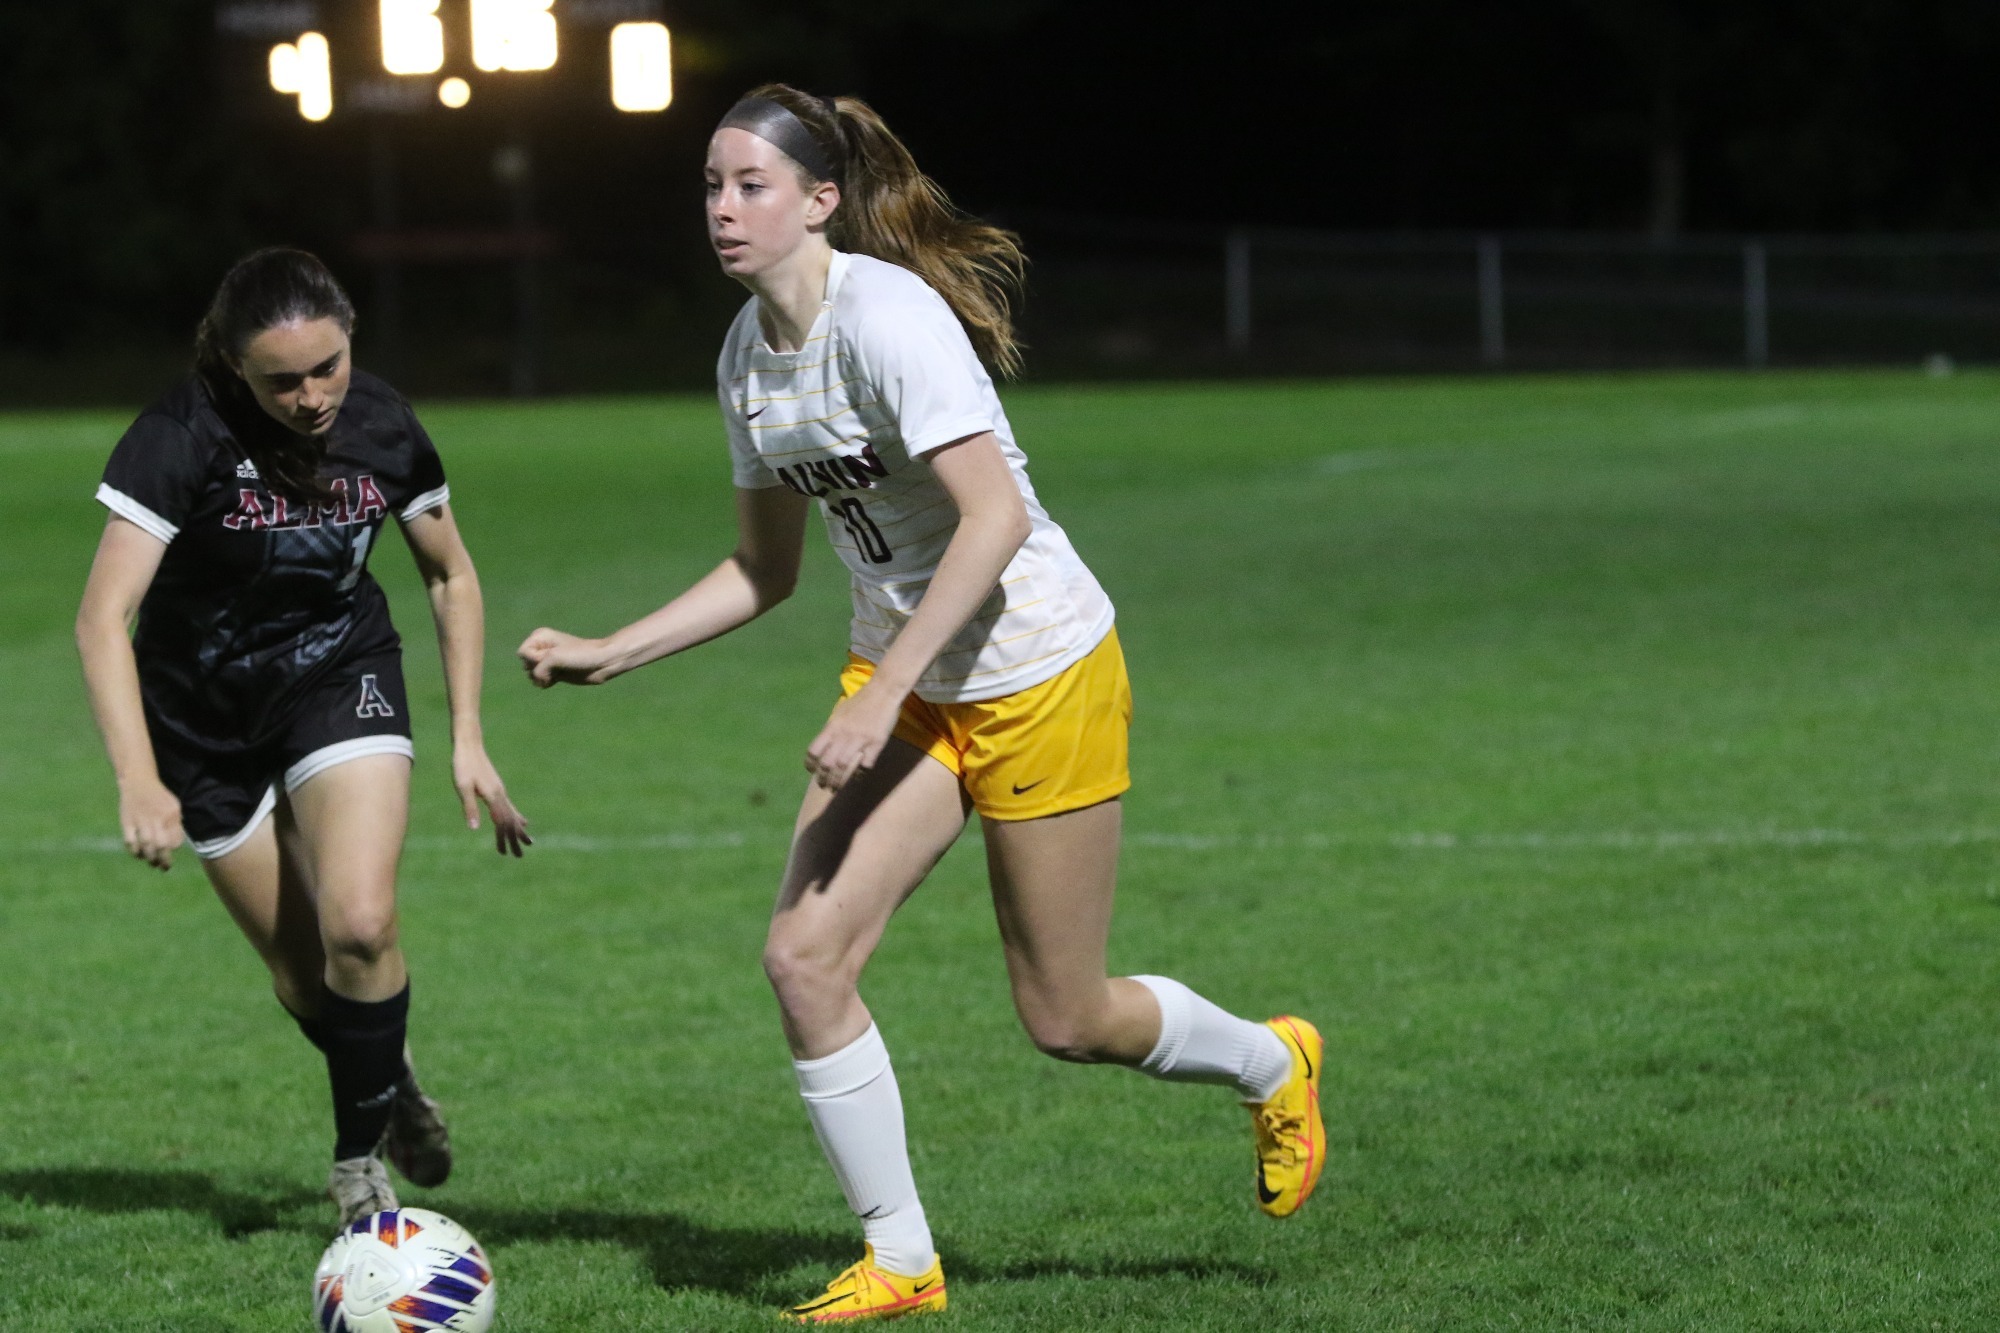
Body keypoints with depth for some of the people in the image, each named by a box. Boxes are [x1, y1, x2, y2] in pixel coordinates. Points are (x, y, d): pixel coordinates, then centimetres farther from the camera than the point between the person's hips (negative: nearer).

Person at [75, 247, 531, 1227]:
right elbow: (102, 616, -31)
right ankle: (393, 1087, 36)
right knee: (303, 979, 4)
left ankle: (359, 1160, -3)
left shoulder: (383, 428, -13)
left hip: (341, 677, 1)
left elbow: (451, 575, 5)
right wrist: (139, 781, -42)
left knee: (359, 925, -22)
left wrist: (467, 739, 2)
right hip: (203, 710, -1)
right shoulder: (182, 437, -26)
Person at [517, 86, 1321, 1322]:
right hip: (905, 680, 7)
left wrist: (881, 697, -31)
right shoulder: (749, 353, 4)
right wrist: (607, 654, 7)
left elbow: (995, 517, -29)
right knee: (804, 955, -9)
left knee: (1065, 1020, 3)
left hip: (1038, 674, -7)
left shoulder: (883, 314, -22)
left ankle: (1272, 1066, 34)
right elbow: (765, 569, 15)